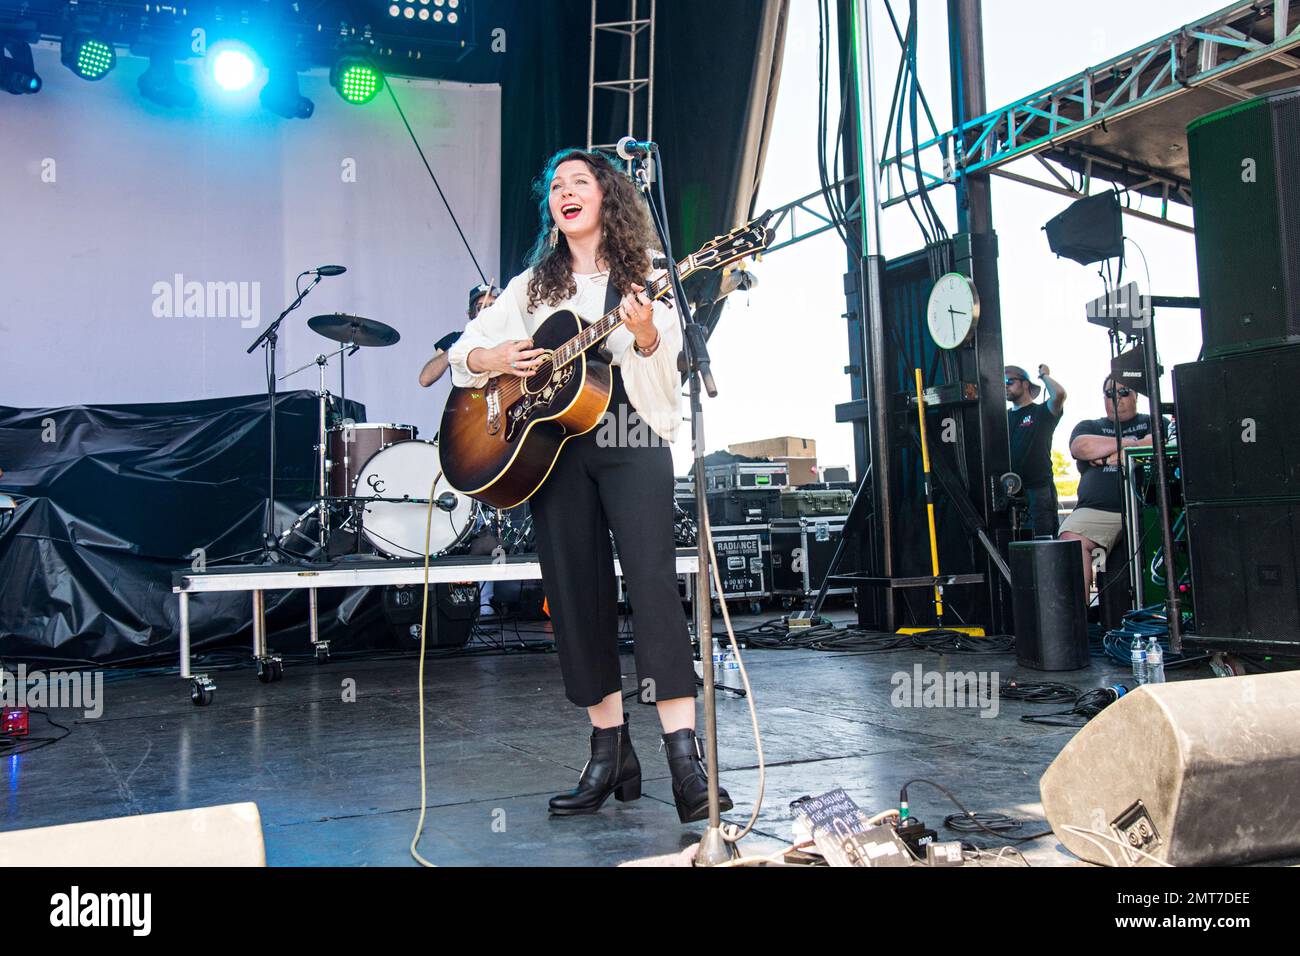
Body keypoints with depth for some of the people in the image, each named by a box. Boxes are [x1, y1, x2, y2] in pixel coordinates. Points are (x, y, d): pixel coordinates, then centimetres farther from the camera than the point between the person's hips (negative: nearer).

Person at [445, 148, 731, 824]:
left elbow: (667, 379, 1)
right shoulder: (533, 284, 18)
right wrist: (491, 359, -3)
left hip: (630, 441, -3)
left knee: (652, 585, -16)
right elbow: (461, 352, 18)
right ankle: (610, 753, 13)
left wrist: (647, 338, -19)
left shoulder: (645, 276, 9)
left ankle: (686, 766, -16)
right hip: (551, 445, 4)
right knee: (578, 597, 2)